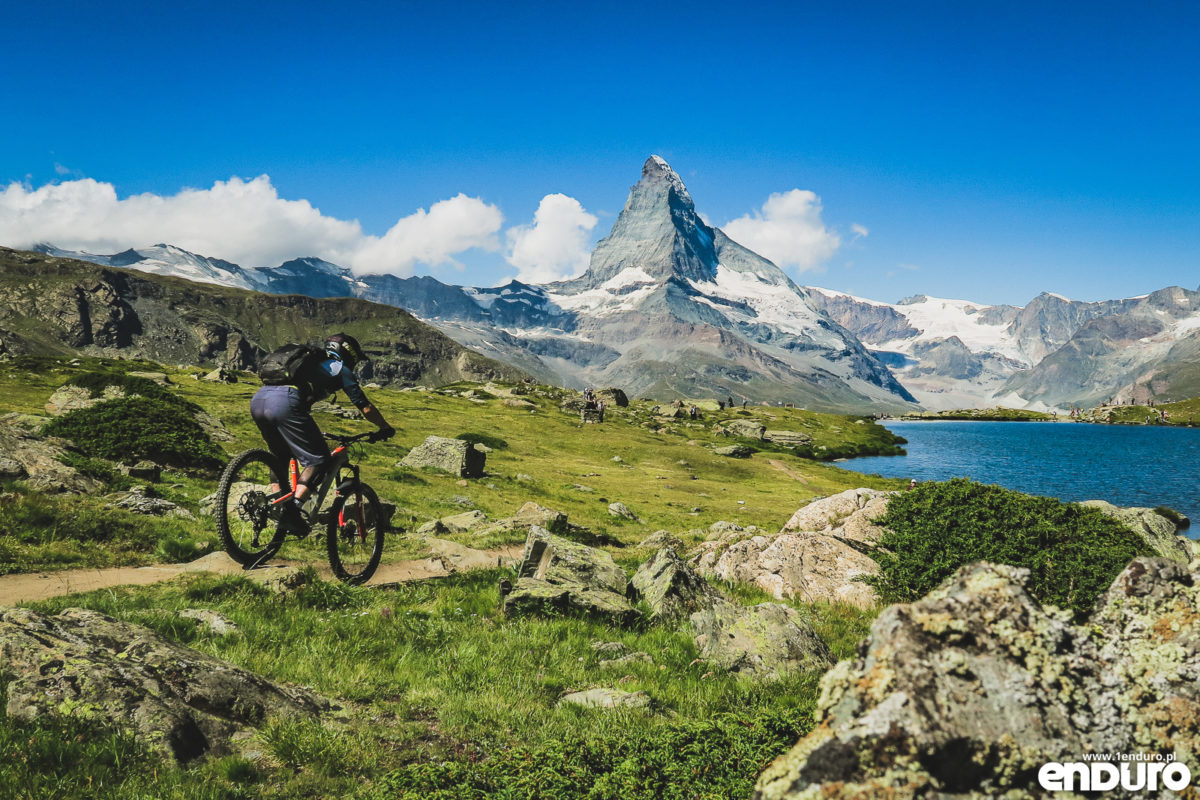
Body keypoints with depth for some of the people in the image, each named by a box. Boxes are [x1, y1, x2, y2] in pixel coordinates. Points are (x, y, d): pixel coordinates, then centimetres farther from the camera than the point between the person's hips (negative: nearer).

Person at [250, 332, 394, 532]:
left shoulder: (311, 362, 38)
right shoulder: (341, 369, 18)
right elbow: (366, 408, 16)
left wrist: (312, 434, 60)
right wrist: (386, 428, 32)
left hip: (257, 400, 8)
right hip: (284, 403, -8)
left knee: (279, 456, 28)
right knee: (318, 460, 3)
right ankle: (293, 509, -11)